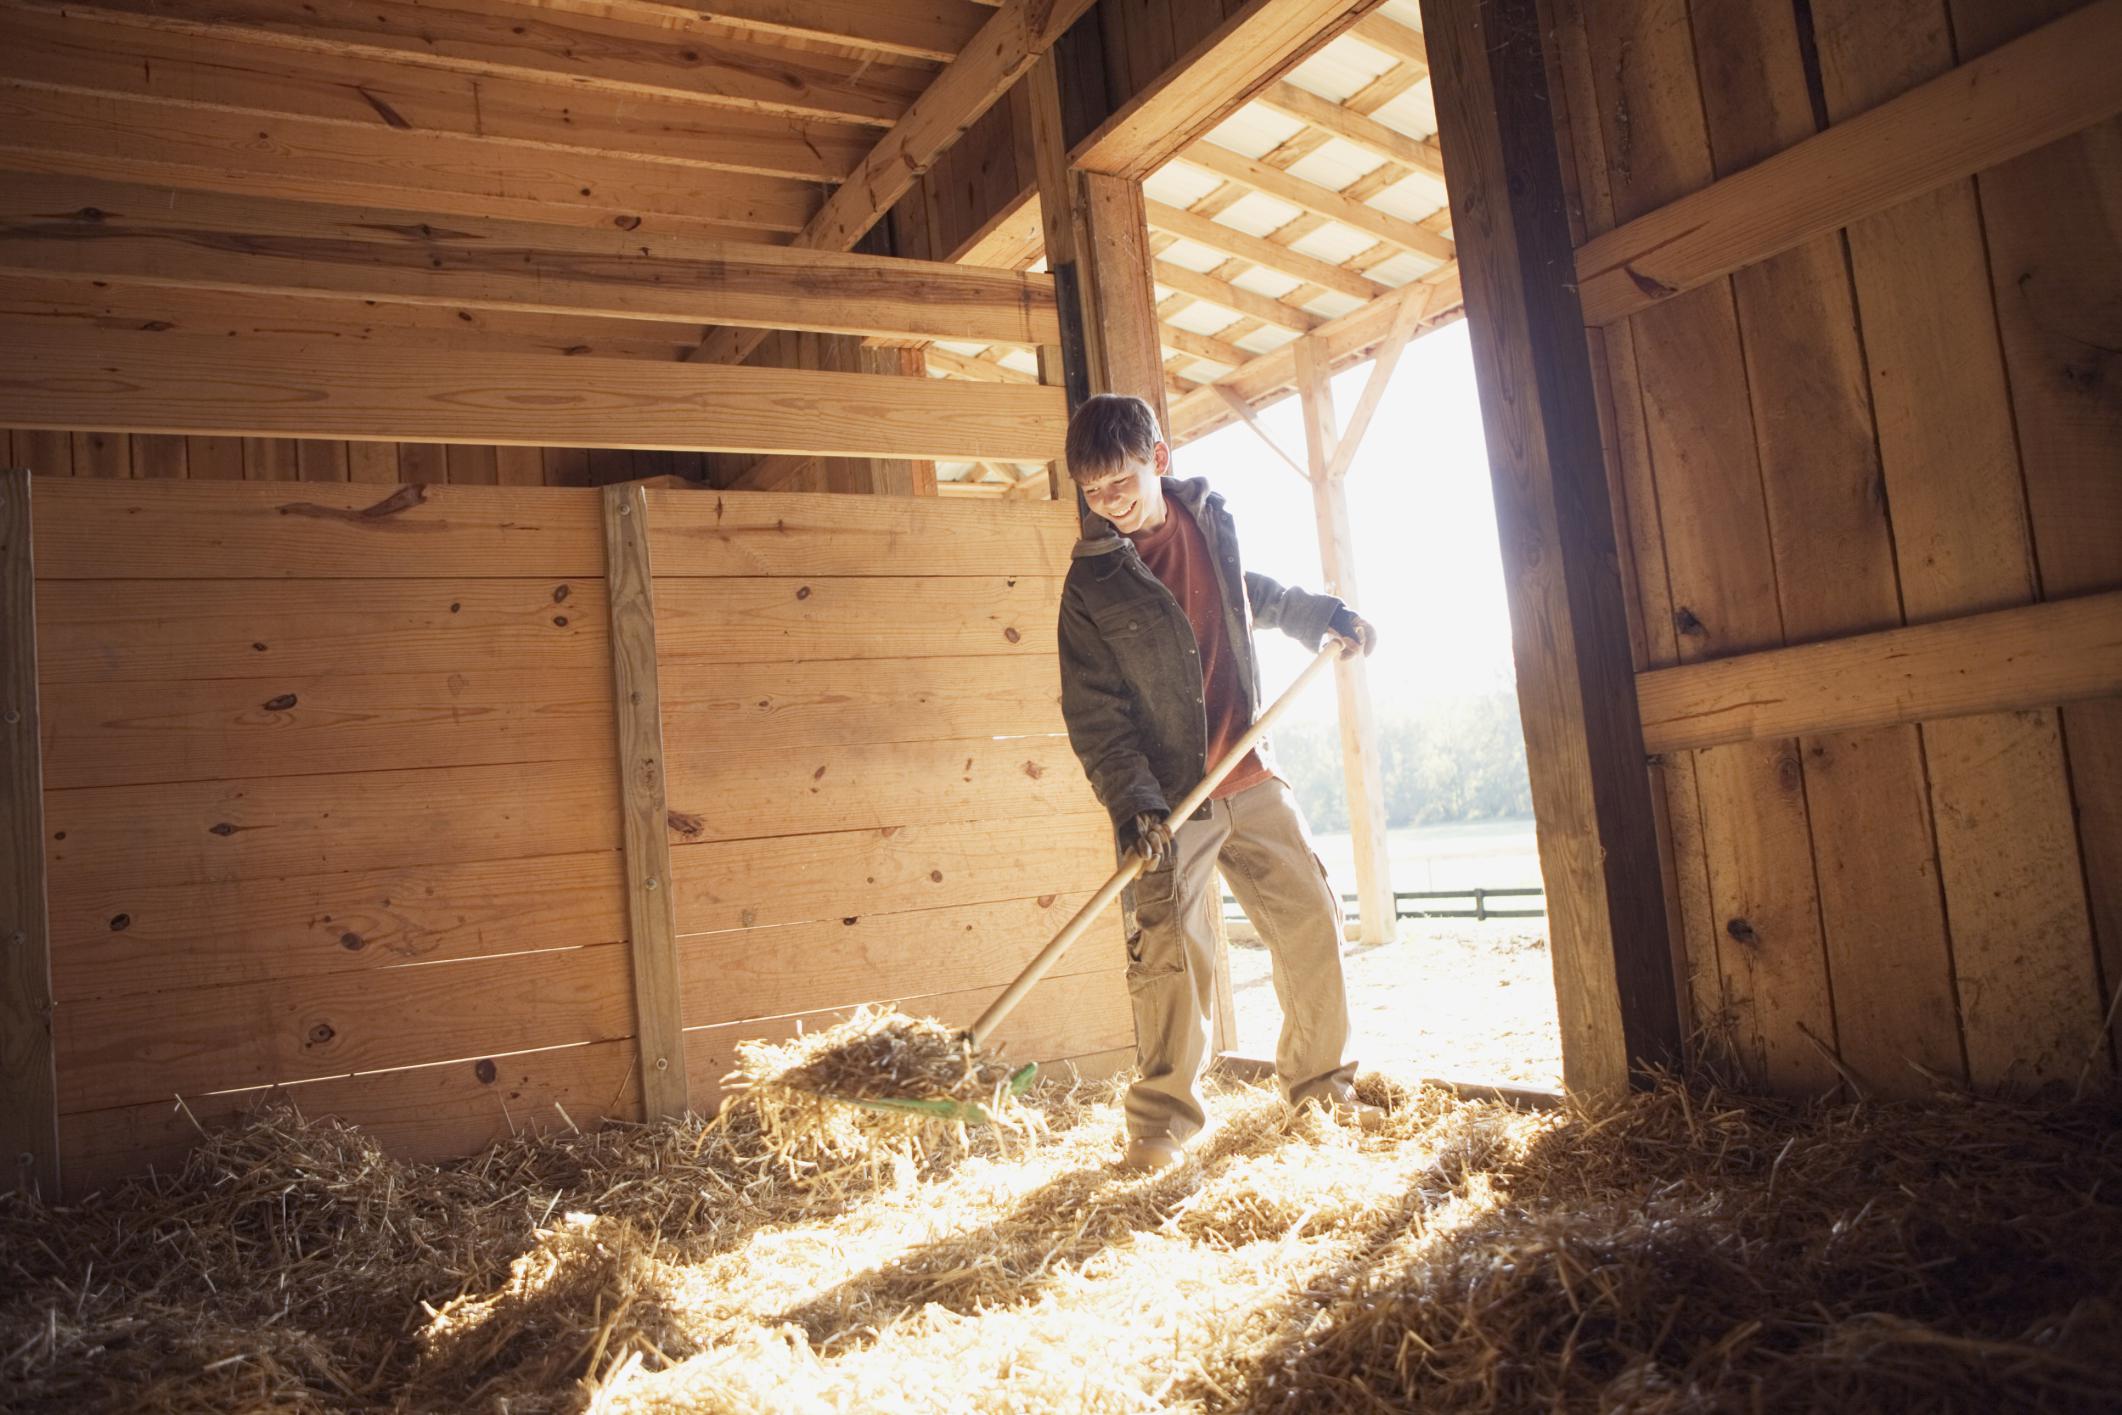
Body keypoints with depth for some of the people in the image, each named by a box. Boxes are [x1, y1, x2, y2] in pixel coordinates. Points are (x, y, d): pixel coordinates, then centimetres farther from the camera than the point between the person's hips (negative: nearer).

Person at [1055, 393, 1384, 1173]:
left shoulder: (1208, 519, 4)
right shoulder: (1091, 583, -9)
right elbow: (1092, 714, -9)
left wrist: (1326, 615, 18)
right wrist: (1132, 804, -18)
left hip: (1249, 778, 5)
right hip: (1168, 796, -4)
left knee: (1310, 922, 7)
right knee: (1169, 954, -7)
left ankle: (1320, 1082, 25)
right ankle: (1163, 1119, 8)